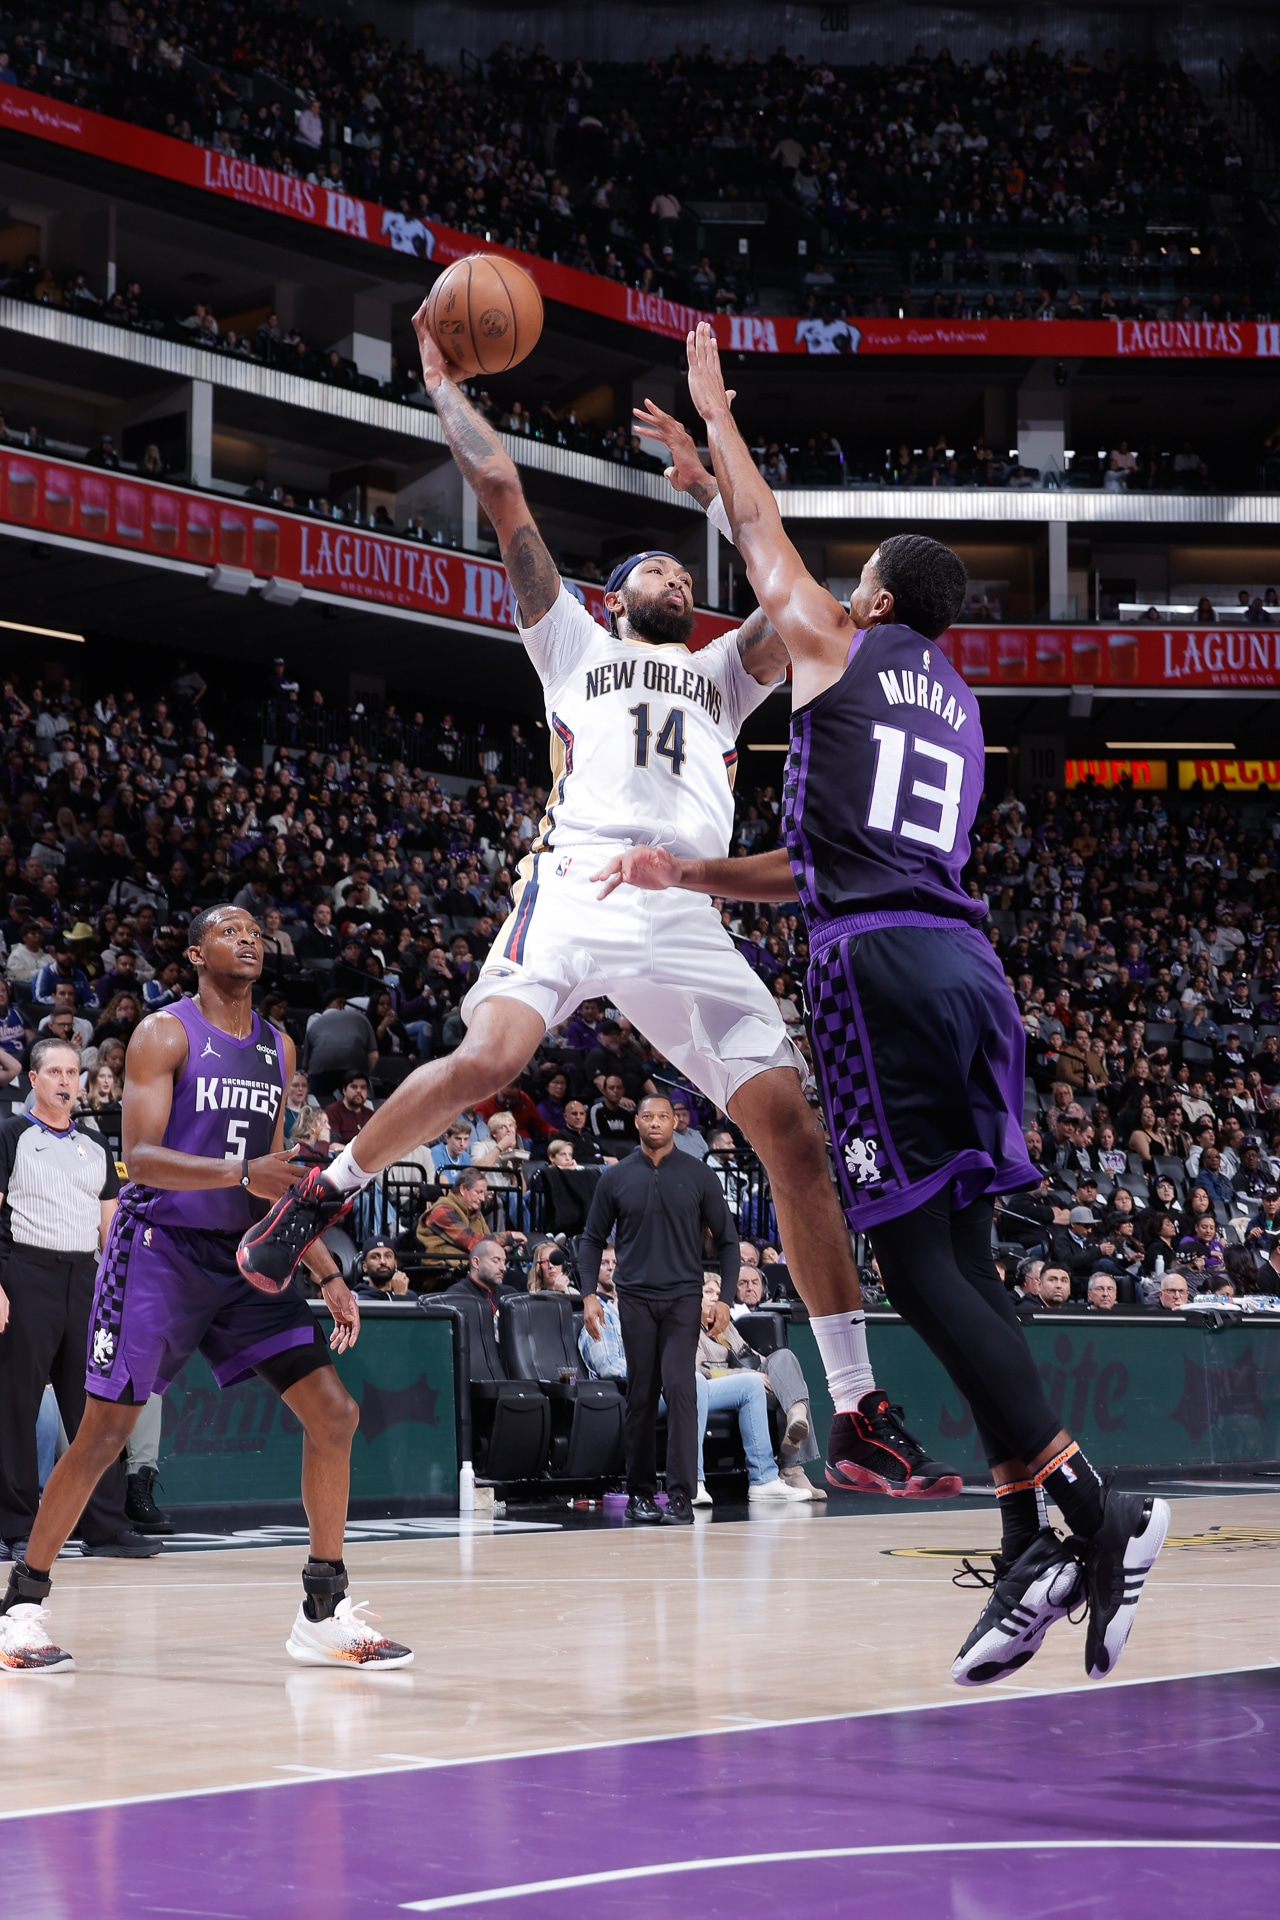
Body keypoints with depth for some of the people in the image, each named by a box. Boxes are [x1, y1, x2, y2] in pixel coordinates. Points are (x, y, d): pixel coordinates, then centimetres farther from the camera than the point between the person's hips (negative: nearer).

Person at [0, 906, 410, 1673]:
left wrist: (327, 1273, 13)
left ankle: (326, 1613, 3)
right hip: (159, 1246, -6)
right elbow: (141, 1156, -18)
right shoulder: (165, 1034, -8)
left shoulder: (278, 1048, 12)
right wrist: (241, 1172, -33)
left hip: (242, 1254, 6)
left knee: (334, 1413, -5)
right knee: (105, 1433, -7)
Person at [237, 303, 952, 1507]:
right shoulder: (573, 639, 25)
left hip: (688, 921, 4)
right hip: (580, 880, -4)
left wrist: (716, 484, 26)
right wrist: (444, 382, 25)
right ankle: (327, 1192, -3)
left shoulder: (720, 675, 35)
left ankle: (859, 1417, -7)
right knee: (487, 1059, -31)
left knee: (793, 1129, -9)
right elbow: (501, 491, 19)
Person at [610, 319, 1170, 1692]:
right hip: (966, 960, 7)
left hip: (883, 965, -7)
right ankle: (1034, 1543, 0)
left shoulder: (834, 648, 8)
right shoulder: (958, 706, 27)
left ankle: (1082, 1508, -19)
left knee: (915, 1258, -9)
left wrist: (714, 416, 38)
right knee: (959, 1260, 7)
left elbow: (762, 534, 24)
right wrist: (690, 876, 36)